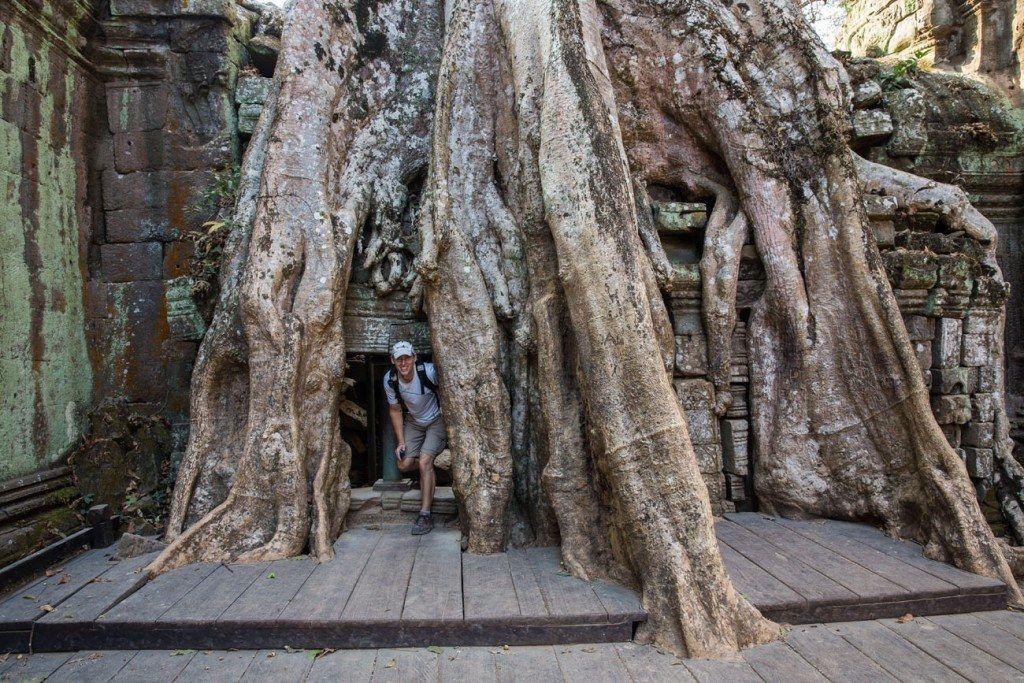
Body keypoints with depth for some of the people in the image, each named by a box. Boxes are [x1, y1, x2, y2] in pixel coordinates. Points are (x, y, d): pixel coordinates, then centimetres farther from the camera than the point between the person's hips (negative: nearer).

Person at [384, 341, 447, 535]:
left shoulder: (429, 371, -28)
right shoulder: (390, 380, -16)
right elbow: (395, 411, -2)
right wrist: (401, 442, -4)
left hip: (437, 420, -4)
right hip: (413, 422, 4)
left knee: (424, 462, -19)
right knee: (404, 465, -7)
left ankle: (425, 515, -12)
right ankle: (429, 471, 27)